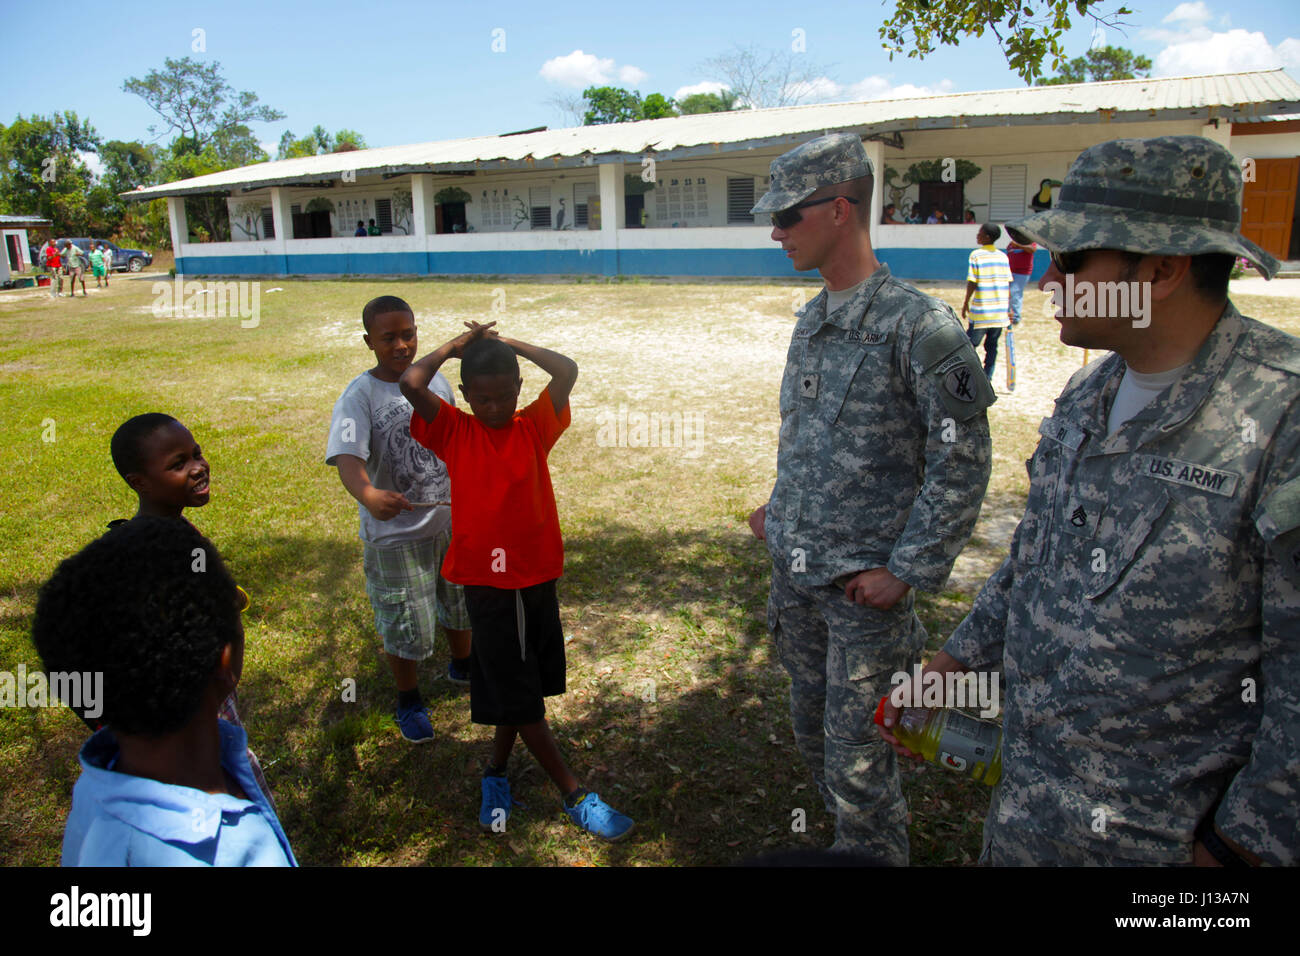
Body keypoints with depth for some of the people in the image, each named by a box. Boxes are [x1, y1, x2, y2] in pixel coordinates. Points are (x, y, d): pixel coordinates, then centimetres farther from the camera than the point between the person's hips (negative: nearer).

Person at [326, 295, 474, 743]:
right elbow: (348, 456, -34)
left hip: (451, 518, 5)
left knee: (461, 601, 23)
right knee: (406, 626, 6)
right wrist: (368, 495, -54)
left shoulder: (436, 380, -1)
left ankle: (462, 665, 53)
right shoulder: (359, 396, -18)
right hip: (396, 532, -5)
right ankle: (409, 701, 34)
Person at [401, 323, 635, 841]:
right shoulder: (454, 433, -3)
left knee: (527, 686, 16)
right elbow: (412, 382, -18)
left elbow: (567, 370, -12)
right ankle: (574, 795, 18)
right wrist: (458, 344, -5)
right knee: (520, 697, 4)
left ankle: (495, 773, 37)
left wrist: (506, 342, -3)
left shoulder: (535, 428, 0)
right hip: (487, 585, -3)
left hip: (539, 579, 3)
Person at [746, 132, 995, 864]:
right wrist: (781, 508, 13)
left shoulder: (918, 324, -17)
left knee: (855, 756, 2)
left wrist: (907, 570, -16)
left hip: (864, 583, -8)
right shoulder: (811, 319, 8)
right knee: (813, 729, 21)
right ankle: (852, 844, 43)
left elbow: (963, 461, -16)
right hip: (795, 571, 8)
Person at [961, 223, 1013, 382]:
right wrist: (1008, 307, 15)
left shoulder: (976, 255, -8)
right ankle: (987, 379, 11)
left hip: (981, 310, -4)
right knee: (992, 346, 10)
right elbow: (1008, 283, 7)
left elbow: (972, 282, -12)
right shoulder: (1003, 256, 6)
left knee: (971, 344, 4)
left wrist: (965, 303, 0)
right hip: (1000, 310, 4)